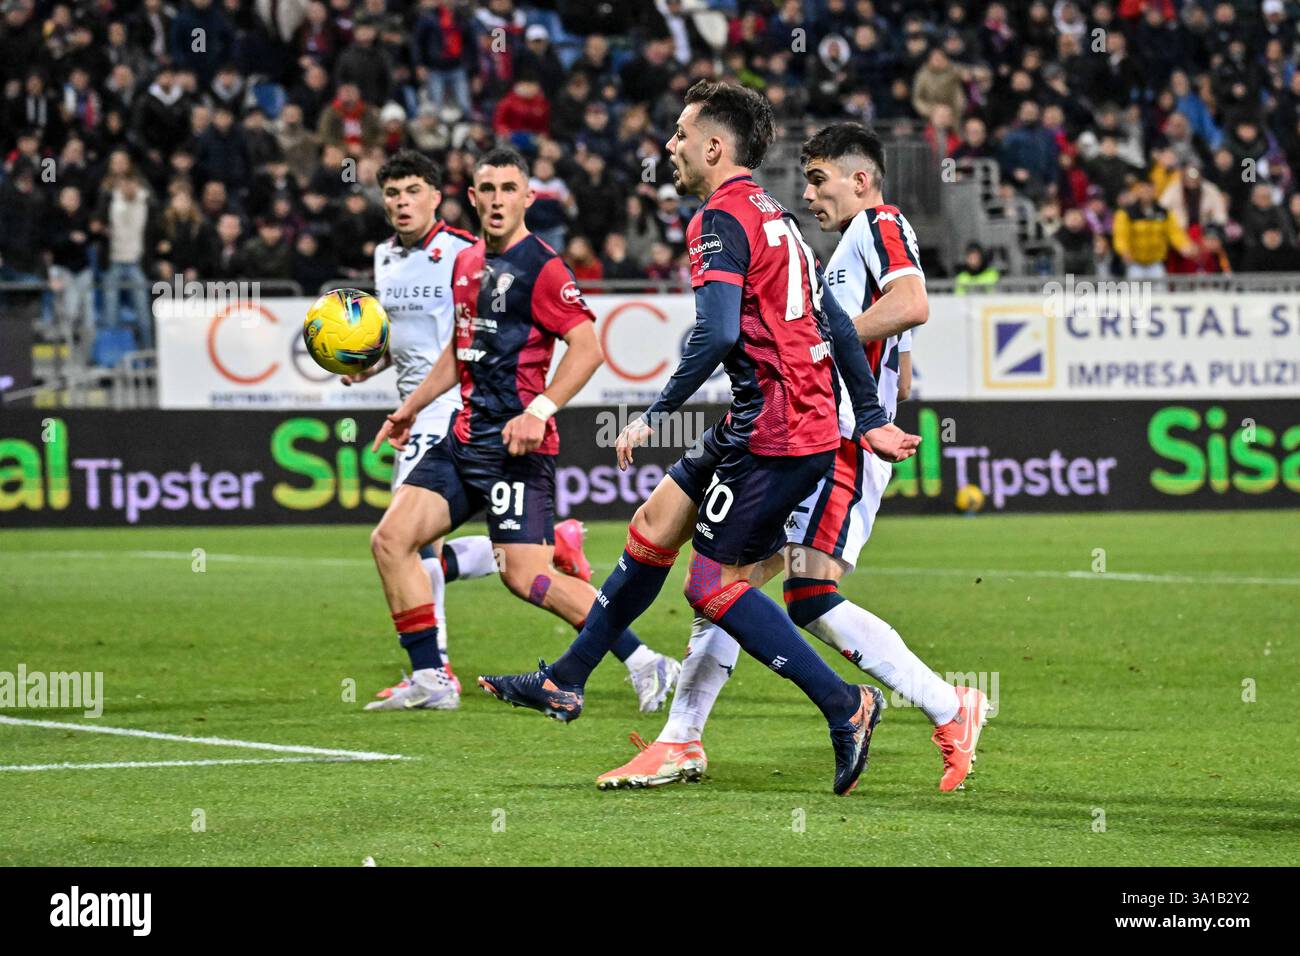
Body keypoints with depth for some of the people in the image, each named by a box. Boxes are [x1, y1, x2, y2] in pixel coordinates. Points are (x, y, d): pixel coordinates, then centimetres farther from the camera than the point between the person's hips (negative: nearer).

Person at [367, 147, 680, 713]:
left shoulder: (540, 266, -11)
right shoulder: (467, 263, 15)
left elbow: (587, 347, -17)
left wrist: (538, 412, -25)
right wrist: (412, 407, 27)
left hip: (515, 445, -9)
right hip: (464, 440, 9)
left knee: (526, 576, -14)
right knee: (390, 540, 0)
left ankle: (644, 663, -3)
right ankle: (430, 681, 6)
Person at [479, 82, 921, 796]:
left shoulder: (723, 217, -13)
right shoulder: (773, 215, 17)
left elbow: (718, 332, -26)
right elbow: (835, 323, 18)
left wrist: (655, 415, -19)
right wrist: (870, 420, 19)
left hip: (773, 431, -10)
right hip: (813, 423, 10)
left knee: (714, 586, -4)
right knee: (655, 523, 16)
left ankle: (846, 707, -5)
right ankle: (564, 683, 25)